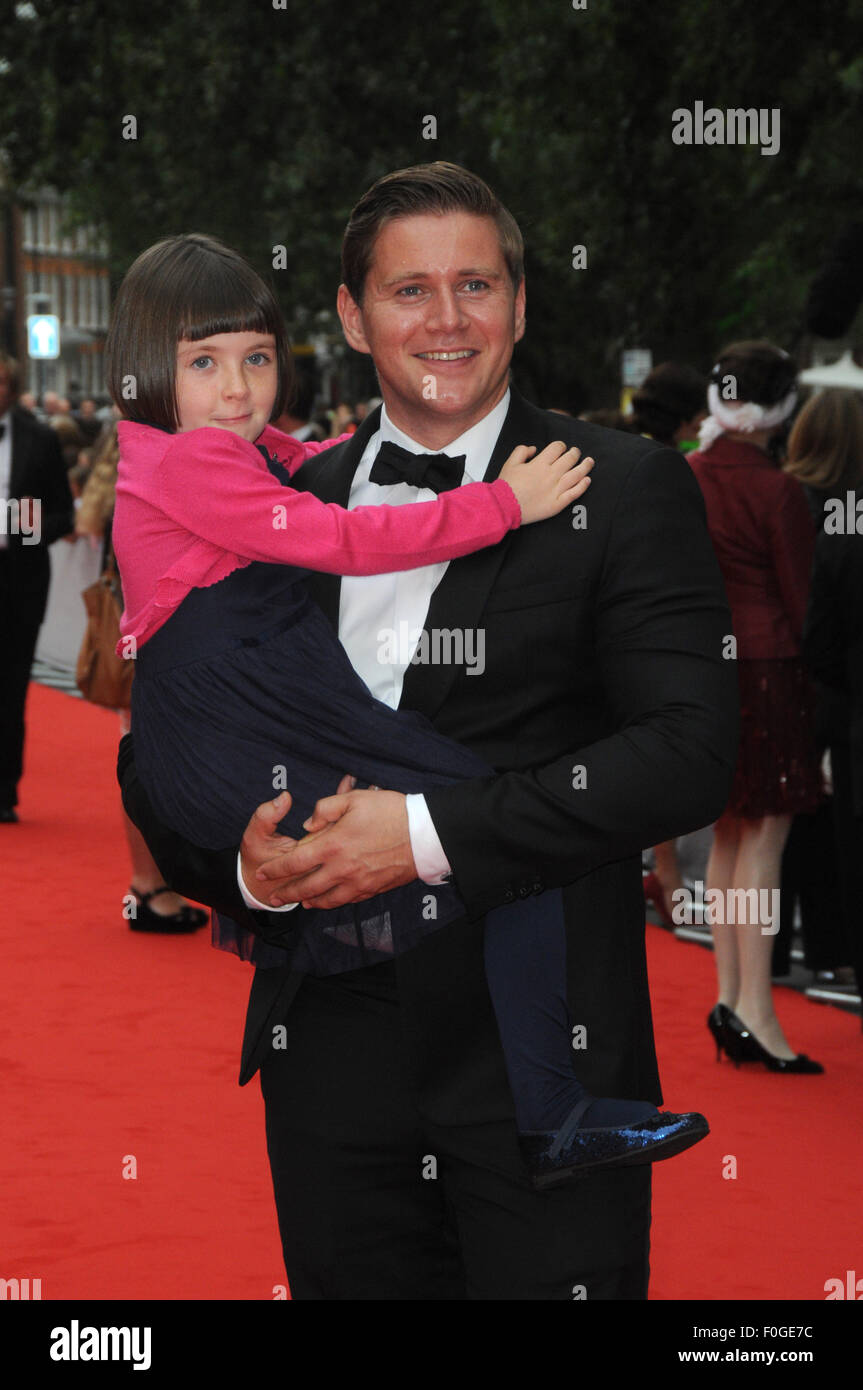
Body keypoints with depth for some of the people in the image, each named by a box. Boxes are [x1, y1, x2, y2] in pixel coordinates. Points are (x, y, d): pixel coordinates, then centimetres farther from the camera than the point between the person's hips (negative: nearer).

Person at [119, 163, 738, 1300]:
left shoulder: (625, 491, -1)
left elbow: (691, 751, -12)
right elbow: (159, 750, 14)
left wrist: (434, 832, -18)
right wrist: (241, 861, -8)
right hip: (330, 1049, 4)